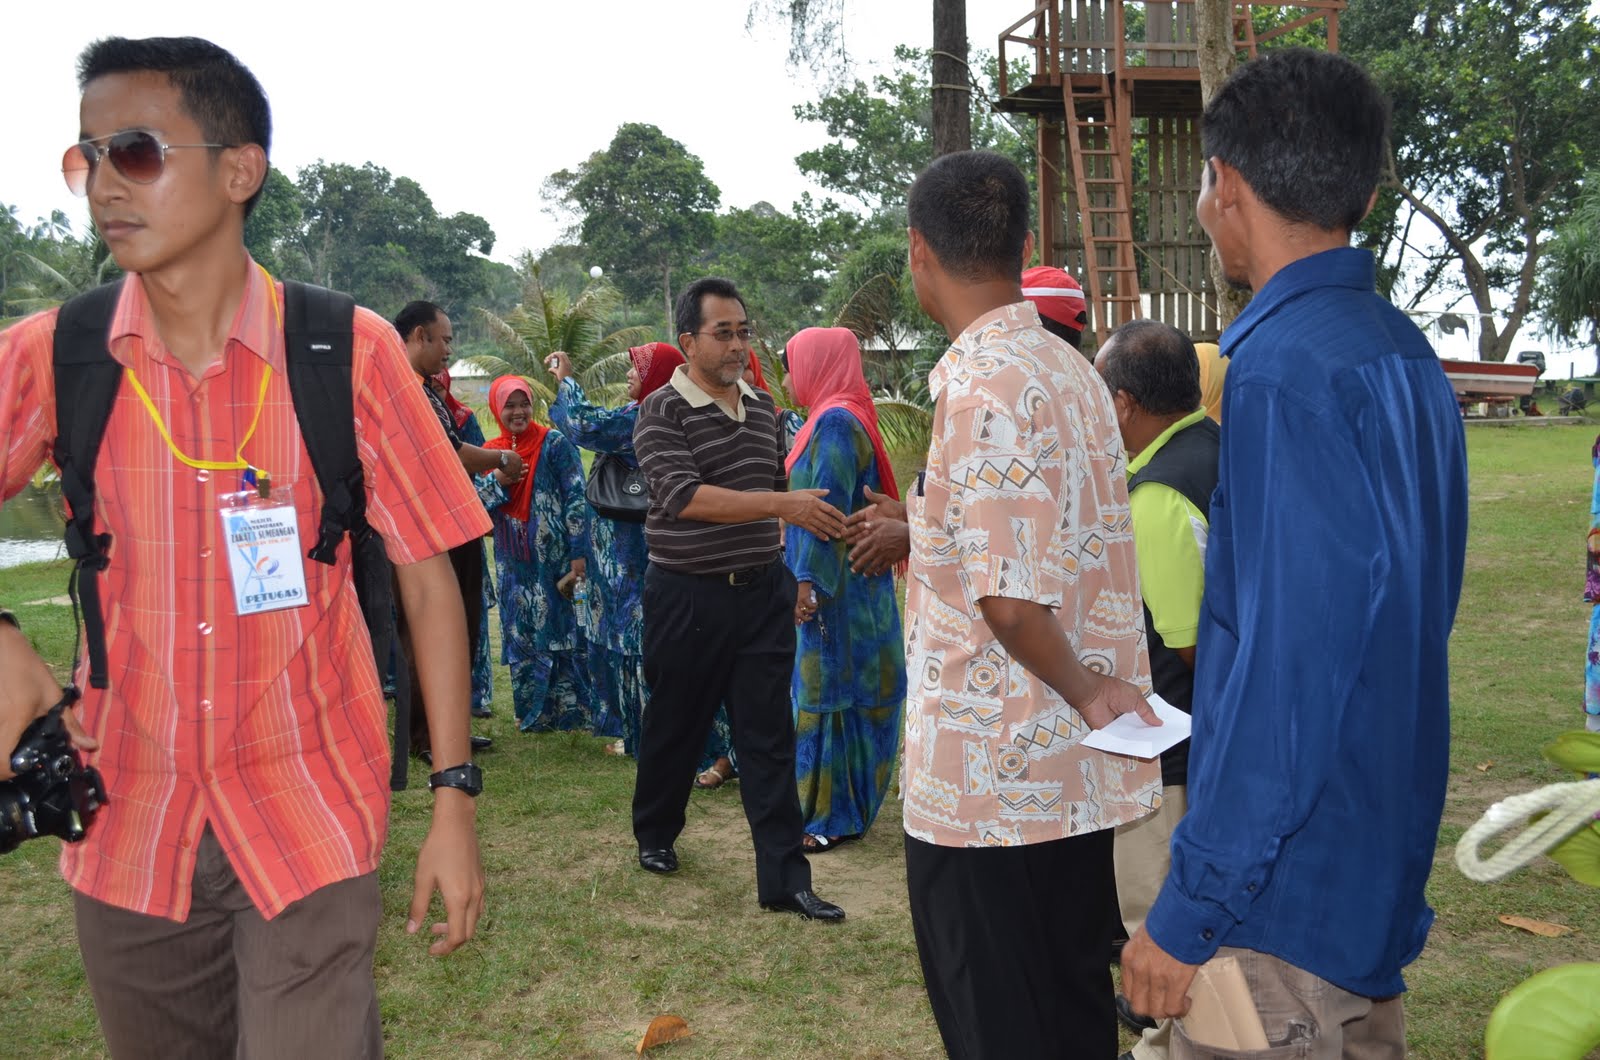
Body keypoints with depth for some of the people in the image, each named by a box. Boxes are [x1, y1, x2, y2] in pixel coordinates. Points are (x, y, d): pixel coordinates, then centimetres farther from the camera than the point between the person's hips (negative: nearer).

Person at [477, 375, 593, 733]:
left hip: (553, 558, -5)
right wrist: (497, 480, -12)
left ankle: (570, 711, 5)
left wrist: (578, 552, -15)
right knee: (520, 637, 10)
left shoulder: (554, 444, -5)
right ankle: (533, 712, 21)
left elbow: (576, 498, -9)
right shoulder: (489, 451, 10)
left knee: (558, 632, -3)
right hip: (514, 562, 5)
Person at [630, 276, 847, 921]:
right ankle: (655, 835, 37)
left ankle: (784, 879, 7)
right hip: (687, 595, -4)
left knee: (769, 736, 3)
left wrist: (792, 571, 16)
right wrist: (782, 504, -33)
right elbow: (684, 496, -26)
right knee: (675, 725, 13)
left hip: (762, 590, 4)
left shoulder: (763, 406, 8)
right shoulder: (662, 412, -10)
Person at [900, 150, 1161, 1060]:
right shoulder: (1075, 370, 8)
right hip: (1079, 772, 9)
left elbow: (1010, 598, -24)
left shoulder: (982, 382, -19)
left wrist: (1080, 690, -8)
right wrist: (922, 529, 22)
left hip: (987, 779, -9)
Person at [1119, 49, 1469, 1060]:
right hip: (1385, 865, 9)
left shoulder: (1287, 368, -21)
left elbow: (1295, 655, -25)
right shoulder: (1409, 357, 8)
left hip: (1288, 891, -9)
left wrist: (1190, 910, -20)